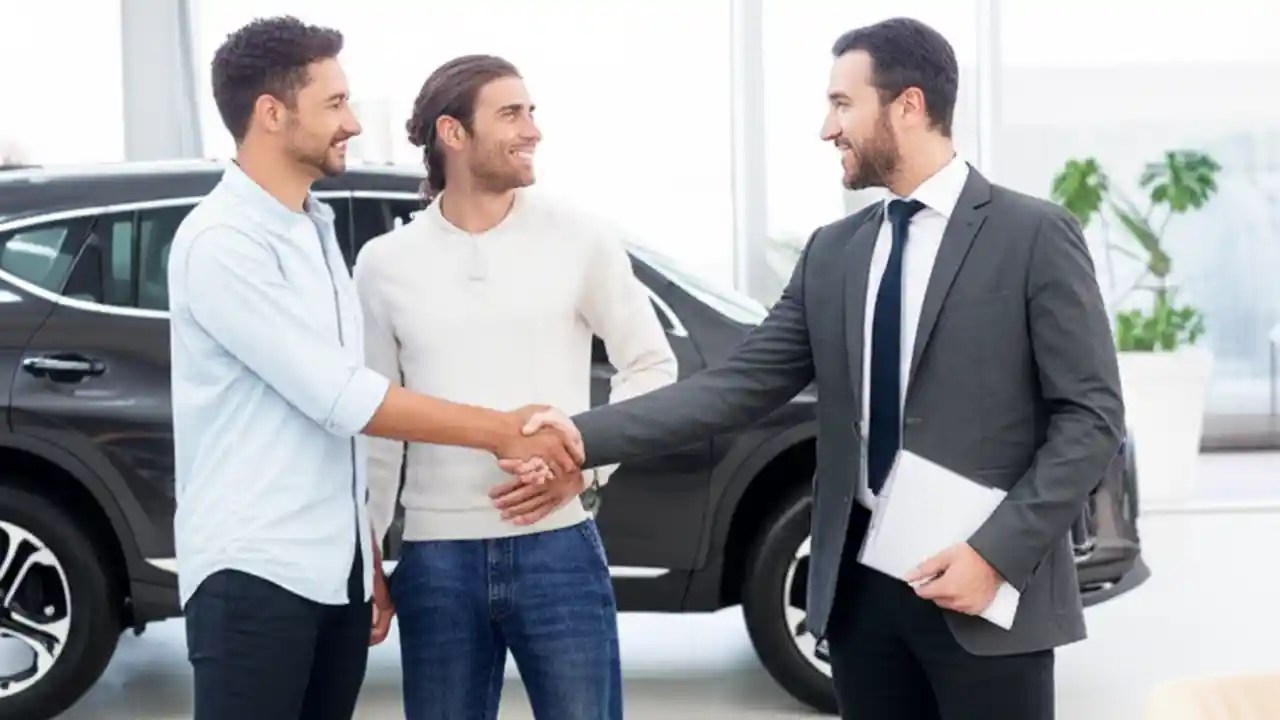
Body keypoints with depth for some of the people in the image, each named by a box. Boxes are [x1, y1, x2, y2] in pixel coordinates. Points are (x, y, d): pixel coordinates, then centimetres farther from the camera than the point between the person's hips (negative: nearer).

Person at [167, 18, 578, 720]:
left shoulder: (314, 229, 14)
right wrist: (501, 432, -12)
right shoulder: (222, 241, -13)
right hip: (254, 574, -8)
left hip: (333, 571, 8)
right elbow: (340, 398, -17)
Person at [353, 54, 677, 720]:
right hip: (436, 558, 1)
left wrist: (586, 463, -6)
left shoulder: (580, 239, 0)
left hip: (557, 547, -1)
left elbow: (651, 366, 7)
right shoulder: (384, 263, 3)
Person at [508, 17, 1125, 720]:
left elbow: (1091, 415, -7)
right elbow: (739, 384, 4)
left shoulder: (1035, 235, -4)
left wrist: (997, 552, -16)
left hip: (986, 585, -5)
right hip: (860, 583, 5)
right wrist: (585, 435, -6)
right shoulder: (831, 252, 10)